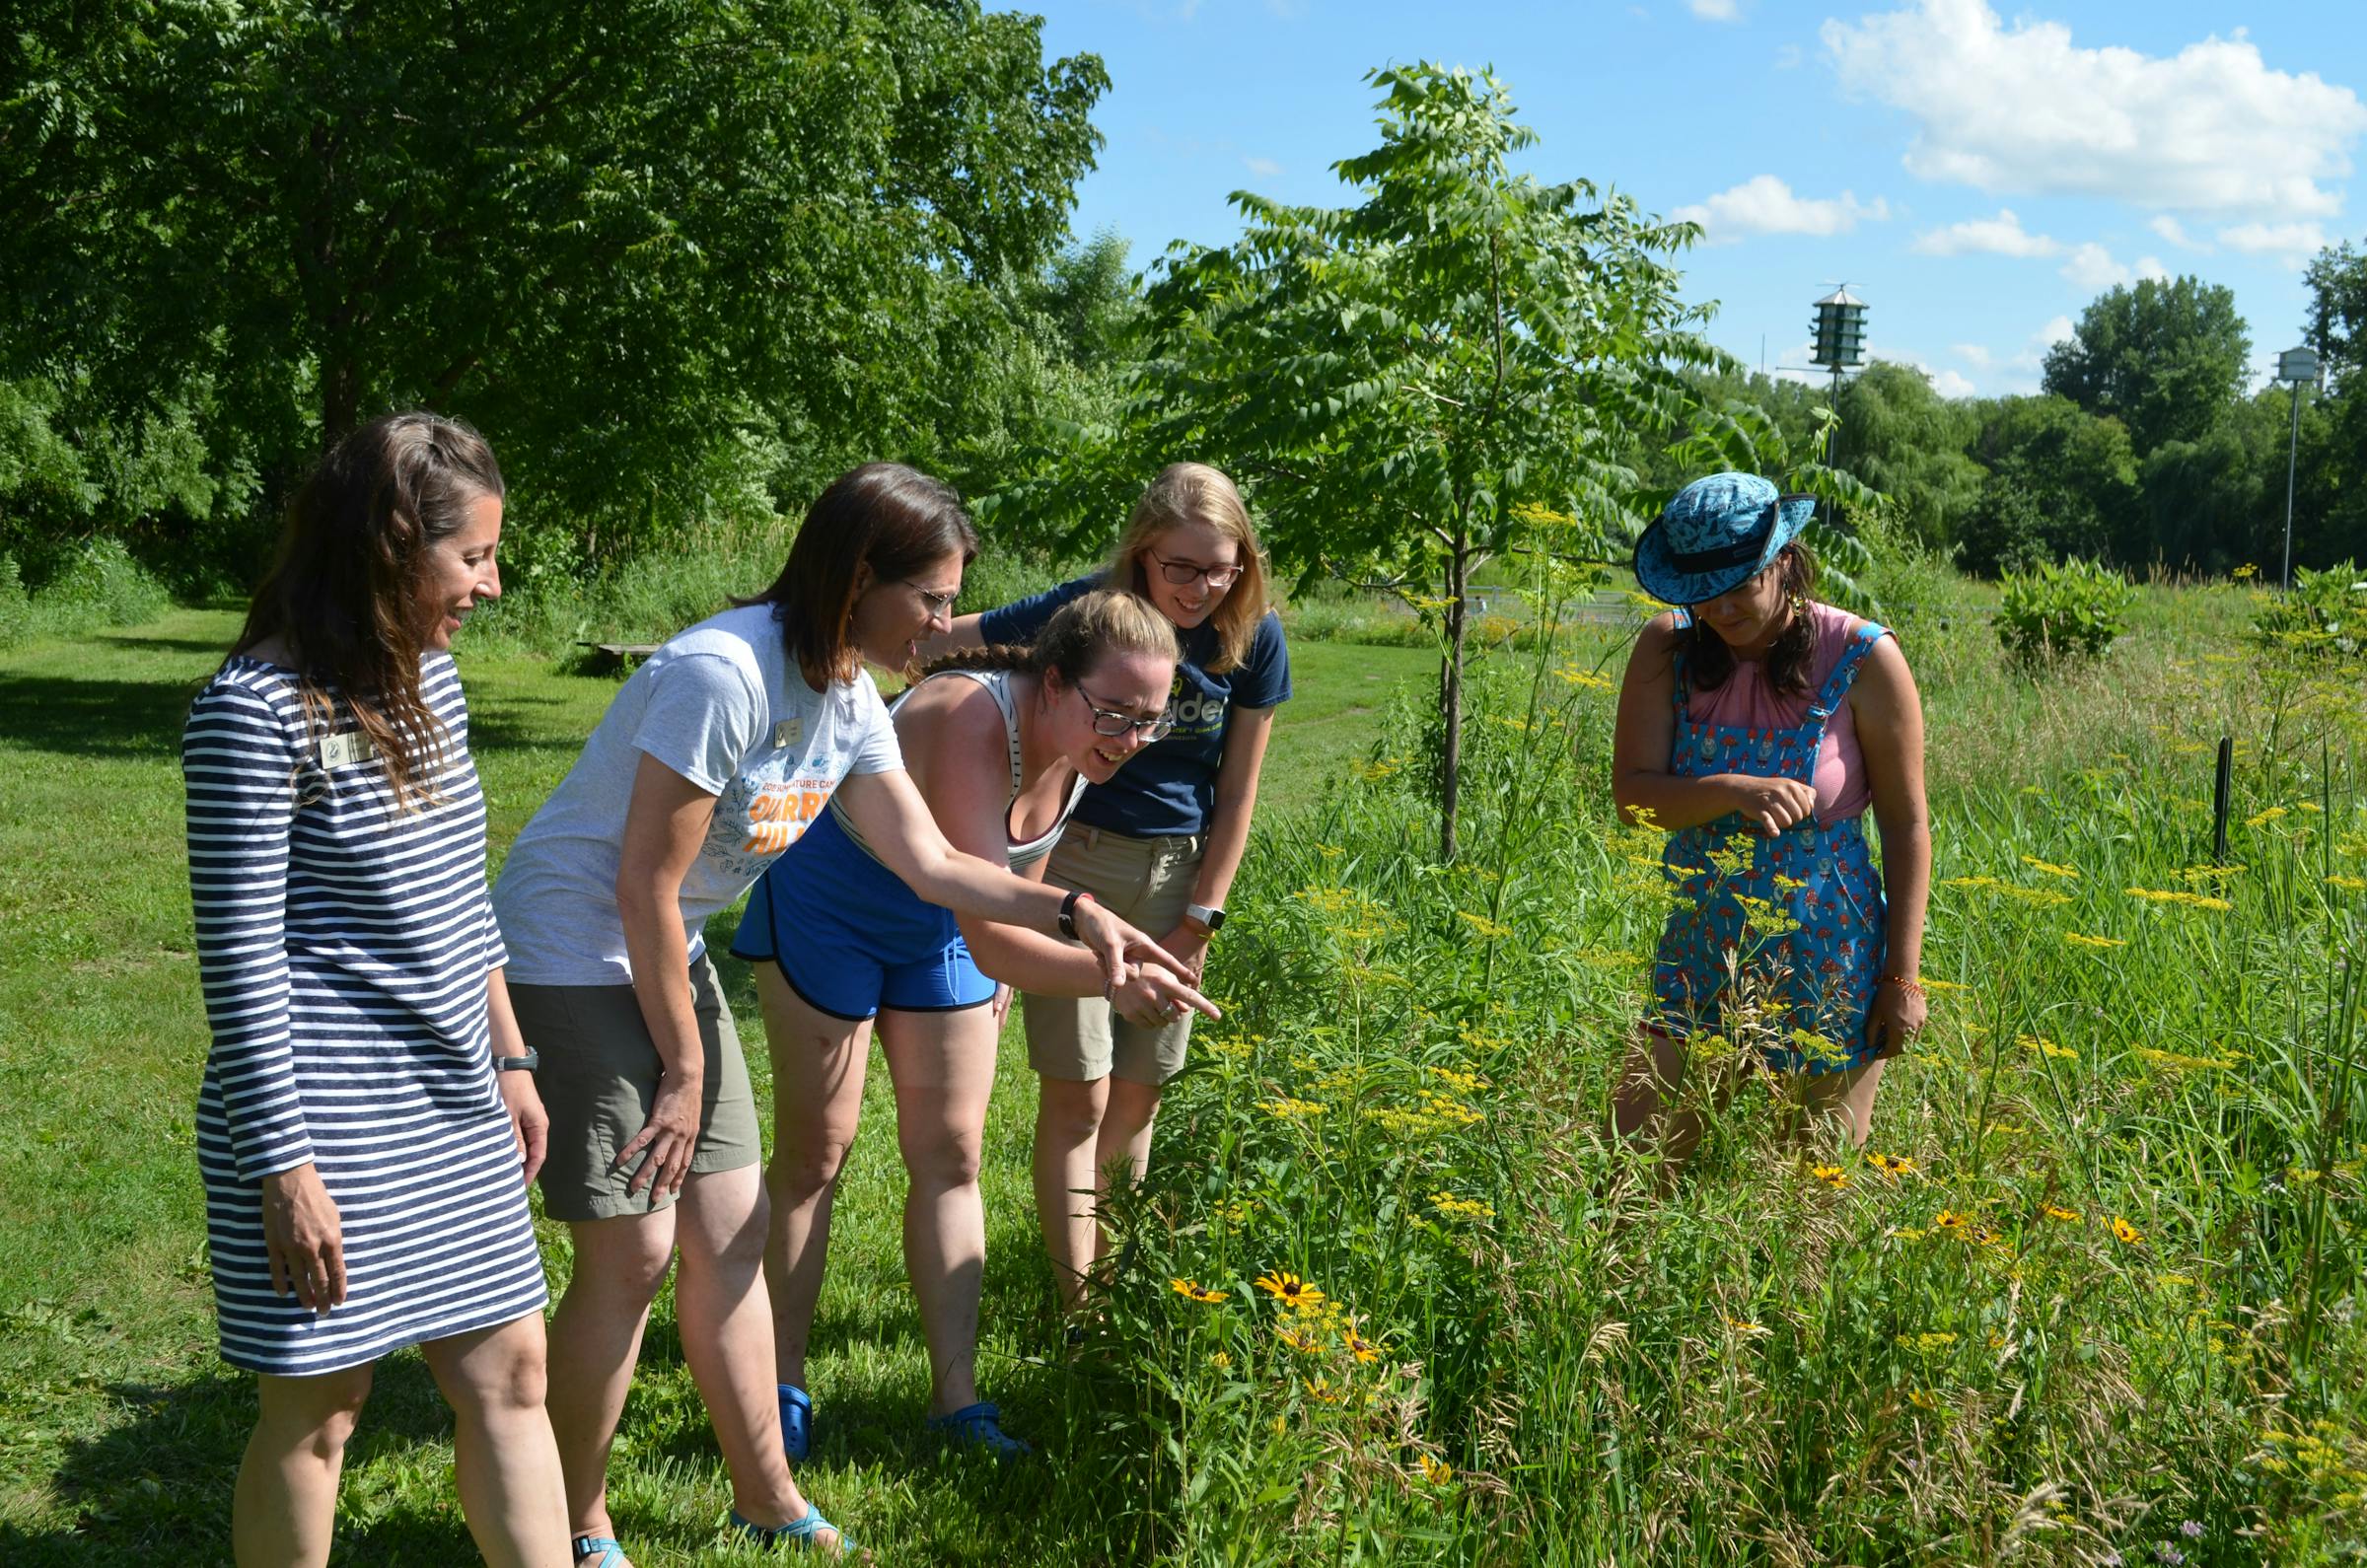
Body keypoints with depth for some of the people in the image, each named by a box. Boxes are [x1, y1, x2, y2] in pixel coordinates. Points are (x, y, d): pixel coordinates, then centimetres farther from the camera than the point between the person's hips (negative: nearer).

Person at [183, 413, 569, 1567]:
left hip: (452, 1112, 8)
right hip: (325, 1119, -7)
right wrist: (284, 1168, -17)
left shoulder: (428, 675, 7)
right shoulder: (255, 710, -17)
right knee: (316, 1408, 6)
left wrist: (508, 1060, 18)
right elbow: (241, 959, -17)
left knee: (508, 1371, 11)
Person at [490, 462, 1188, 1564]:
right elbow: (645, 886, -22)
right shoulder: (722, 675, -27)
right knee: (633, 1249, -8)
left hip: (670, 957, 9)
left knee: (730, 1229, 10)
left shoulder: (848, 699, 1)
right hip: (572, 956, -9)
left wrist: (1072, 913, -5)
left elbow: (928, 860, 6)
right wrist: (684, 1065, -14)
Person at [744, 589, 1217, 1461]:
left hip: (938, 931, 7)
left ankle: (956, 1399, 7)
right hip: (829, 907, -7)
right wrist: (1108, 979, -57)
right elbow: (989, 934, -45)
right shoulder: (972, 725, -38)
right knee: (815, 1154, 0)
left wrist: (1005, 976, 11)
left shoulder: (1077, 742, -14)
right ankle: (783, 1389, 11)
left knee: (949, 1154, 4)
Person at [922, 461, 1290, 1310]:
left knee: (1138, 1095, 11)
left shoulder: (1253, 637, -8)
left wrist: (1201, 918, 0)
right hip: (1078, 862, -3)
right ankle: (1079, 1306, 2)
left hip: (1178, 872, 3)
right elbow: (937, 640, -13)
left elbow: (1239, 789, 0)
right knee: (1078, 1096, -5)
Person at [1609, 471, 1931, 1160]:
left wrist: (1903, 975, -9)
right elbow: (1632, 794, -10)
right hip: (1703, 952, 3)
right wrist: (1735, 792, -29)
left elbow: (1906, 824, -7)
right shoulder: (1666, 650, -4)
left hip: (1832, 962, -2)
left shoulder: (1863, 658, -11)